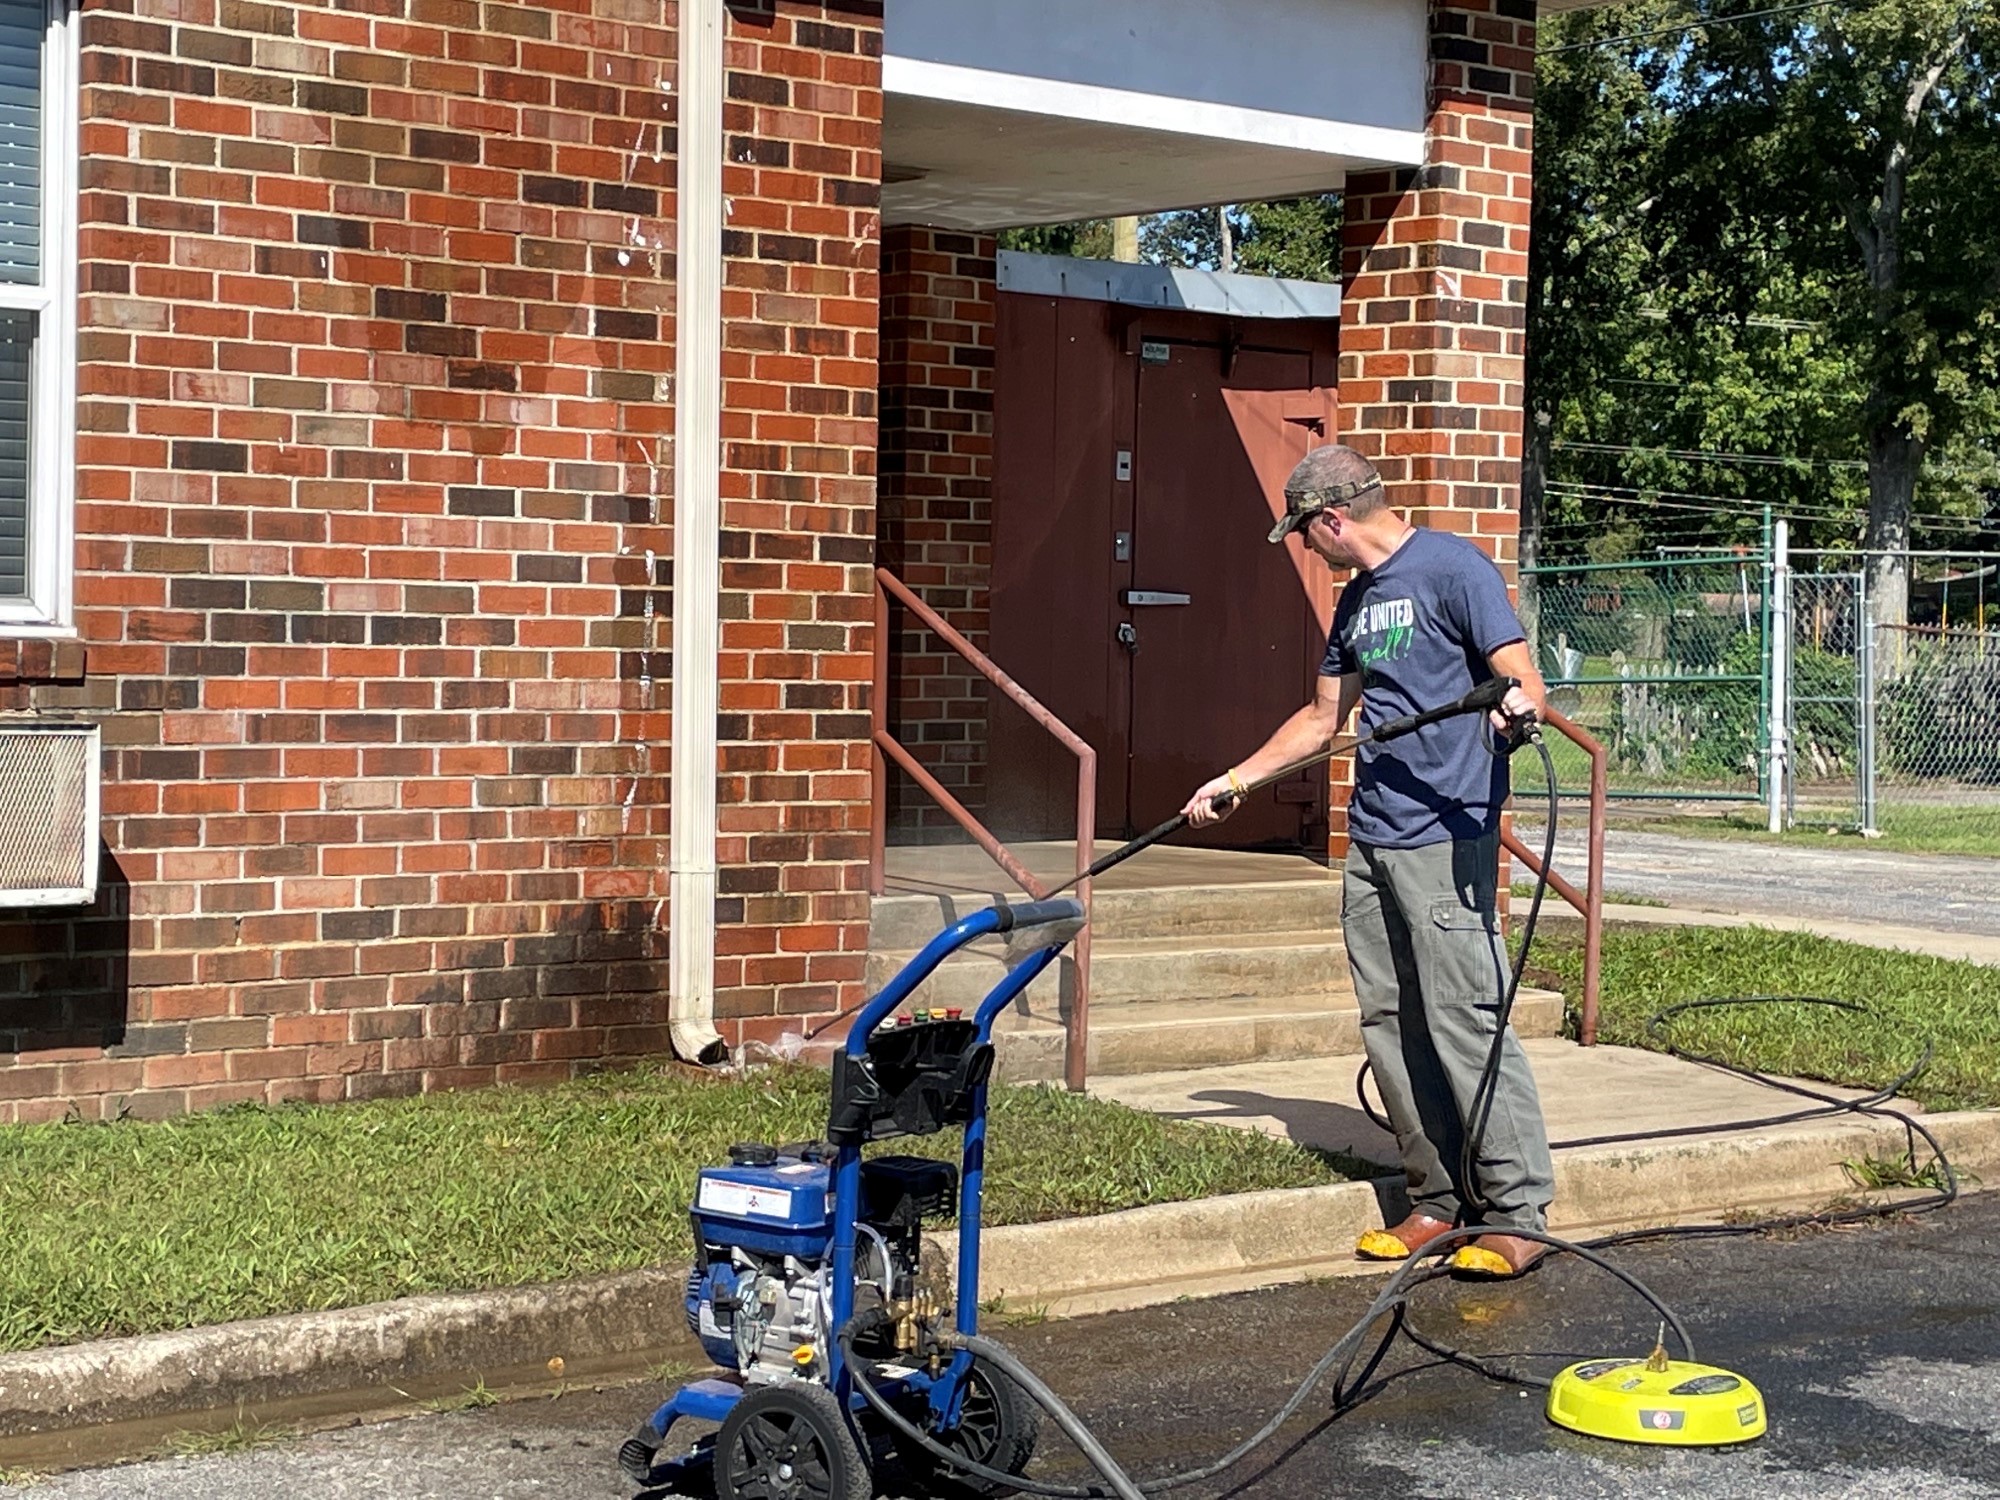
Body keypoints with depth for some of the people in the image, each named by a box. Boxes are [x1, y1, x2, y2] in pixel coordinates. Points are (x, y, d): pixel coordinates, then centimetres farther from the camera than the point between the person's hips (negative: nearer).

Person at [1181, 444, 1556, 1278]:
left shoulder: (1451, 569, -6)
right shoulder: (1357, 600, 19)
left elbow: (1524, 682, -13)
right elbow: (1323, 718, 29)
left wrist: (1518, 704, -37)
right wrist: (1235, 781, 30)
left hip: (1444, 834, -9)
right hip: (1371, 834, 9)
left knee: (1461, 1016, -10)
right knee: (1389, 1023, 8)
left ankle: (1518, 1213, -4)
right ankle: (1439, 1199, 15)